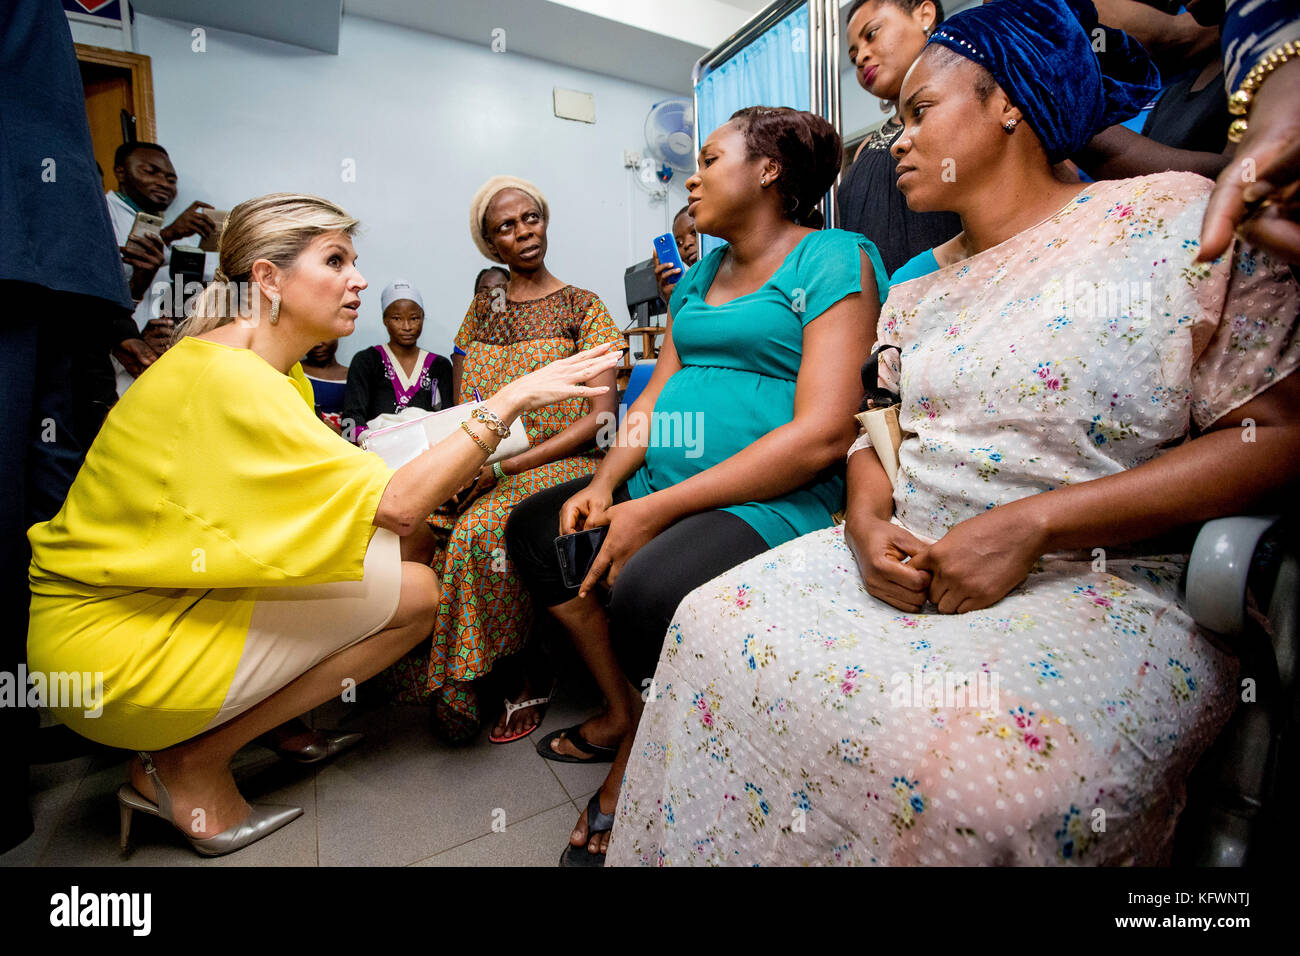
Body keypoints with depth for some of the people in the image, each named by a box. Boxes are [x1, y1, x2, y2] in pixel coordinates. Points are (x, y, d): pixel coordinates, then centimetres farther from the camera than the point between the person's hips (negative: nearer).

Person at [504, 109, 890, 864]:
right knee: (534, 528, 4)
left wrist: (657, 509, -22)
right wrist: (607, 482, -5)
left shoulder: (833, 258, -5)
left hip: (777, 498, -8)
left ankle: (636, 763, 1)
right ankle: (624, 711, 9)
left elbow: (823, 432, -18)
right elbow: (657, 395, 16)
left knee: (642, 592, -31)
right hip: (663, 486, 9)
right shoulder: (700, 273, 20)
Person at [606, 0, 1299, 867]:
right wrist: (867, 523, -7)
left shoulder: (1174, 218, 0)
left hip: (1104, 584, -4)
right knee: (715, 625, -11)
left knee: (975, 764, -34)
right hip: (908, 564, 6)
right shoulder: (915, 292, 17)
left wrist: (1029, 525, -19)